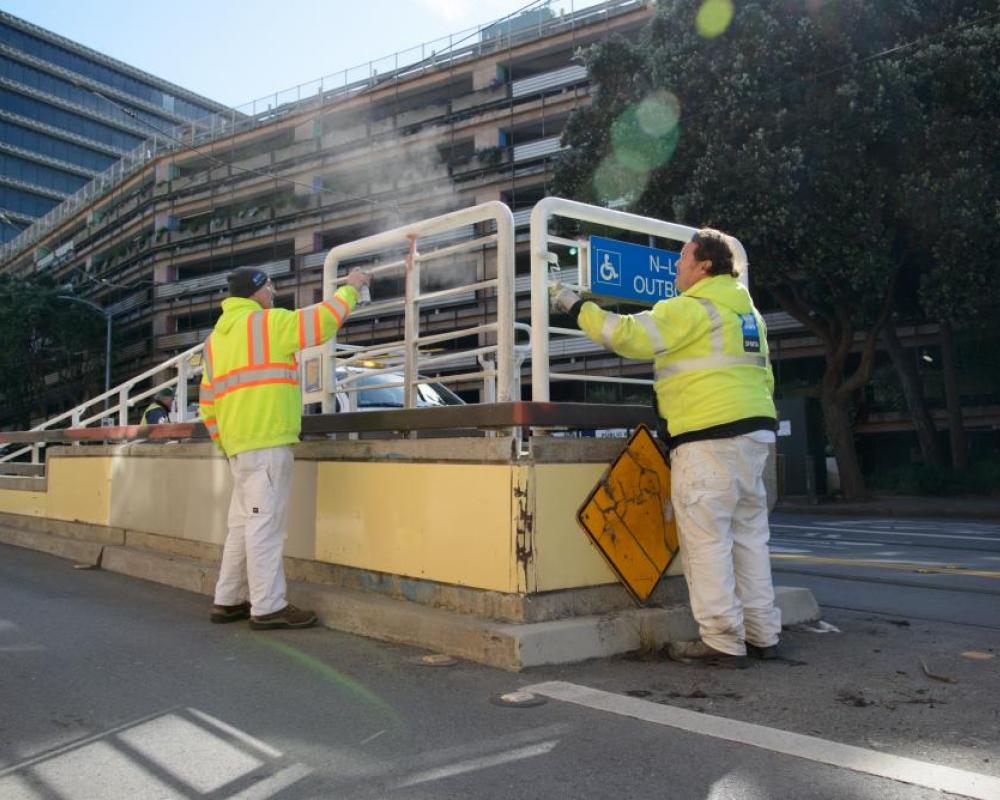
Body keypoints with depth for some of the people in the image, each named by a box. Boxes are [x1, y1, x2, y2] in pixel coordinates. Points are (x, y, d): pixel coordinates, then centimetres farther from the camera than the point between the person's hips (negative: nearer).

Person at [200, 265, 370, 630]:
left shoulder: (215, 338, 21)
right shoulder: (269, 322, -3)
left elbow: (208, 402, 19)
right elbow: (324, 320, -3)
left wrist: (226, 444, 22)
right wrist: (351, 288, 12)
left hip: (237, 444, 9)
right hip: (267, 441, -8)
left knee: (243, 523, 14)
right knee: (265, 523, -8)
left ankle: (228, 601, 19)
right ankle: (268, 607, -6)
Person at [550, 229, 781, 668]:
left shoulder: (691, 309, -8)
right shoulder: (748, 312, 20)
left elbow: (628, 335, -15)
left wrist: (576, 306, -5)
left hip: (710, 435, -9)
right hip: (755, 431, 9)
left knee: (706, 538, -3)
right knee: (749, 534, 14)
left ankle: (723, 641, 0)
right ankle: (763, 634, 20)